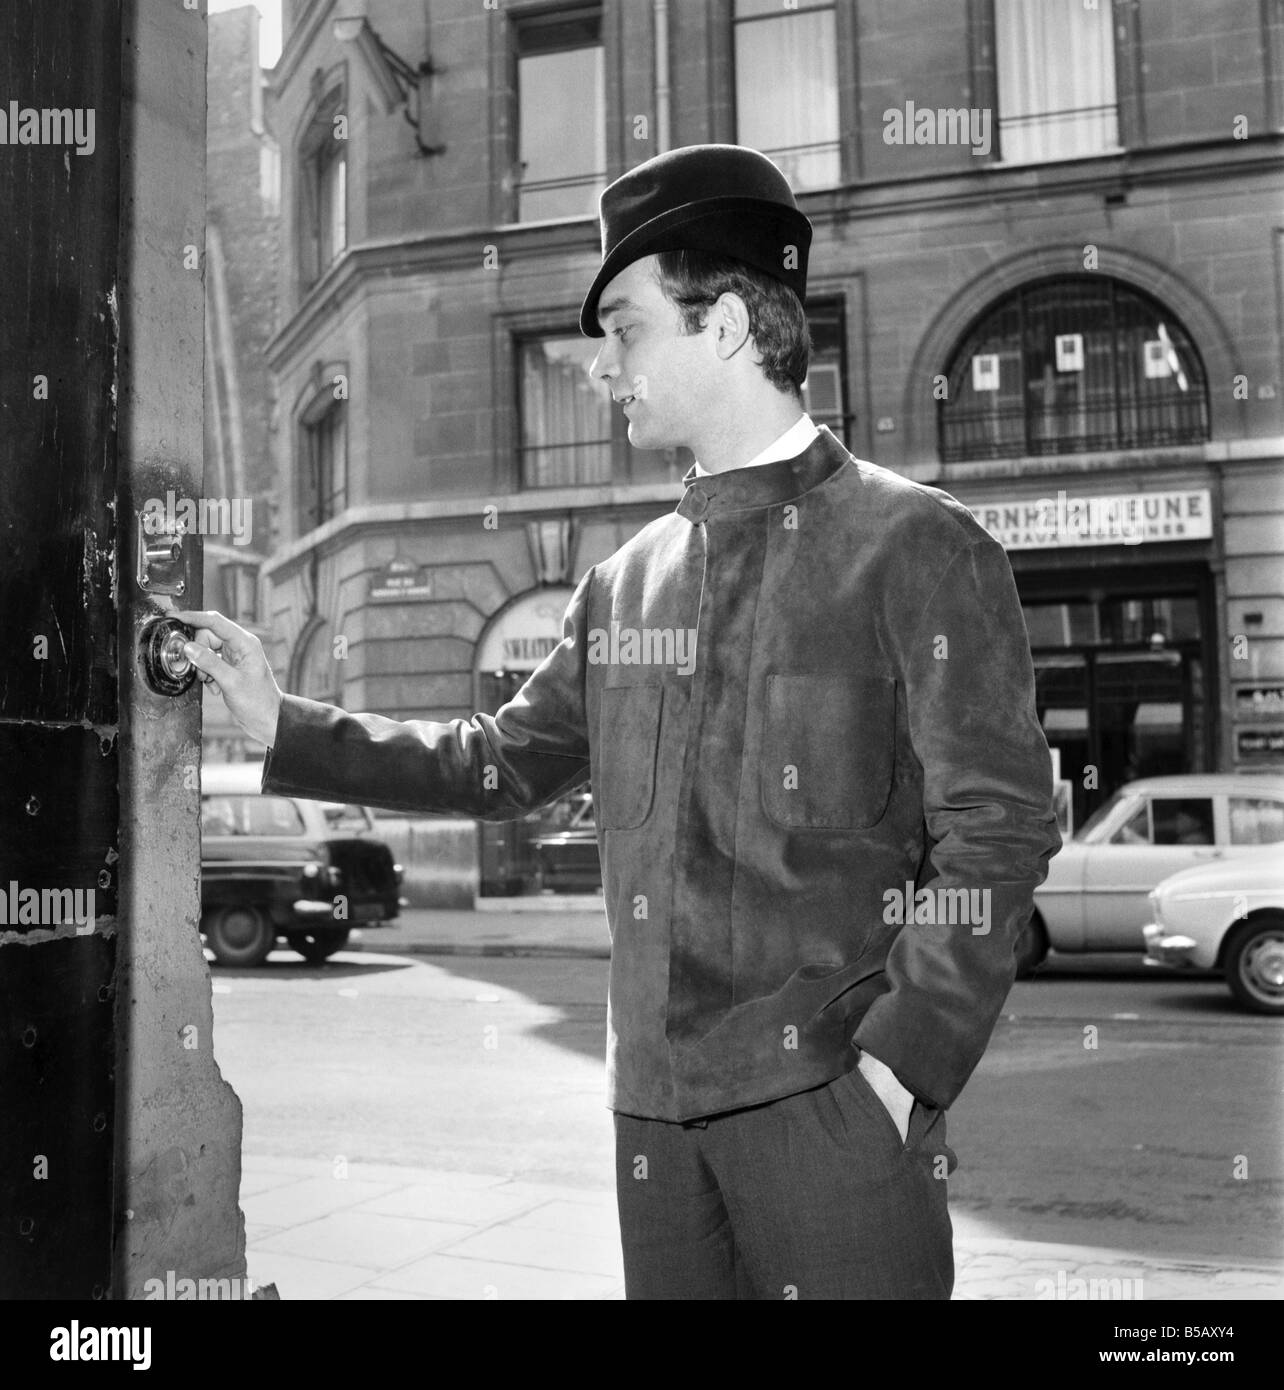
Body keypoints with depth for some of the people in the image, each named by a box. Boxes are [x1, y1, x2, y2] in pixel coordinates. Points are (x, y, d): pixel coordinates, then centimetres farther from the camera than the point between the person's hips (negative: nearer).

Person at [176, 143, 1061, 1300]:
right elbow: (500, 763, 17)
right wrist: (282, 723, 12)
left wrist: (902, 1063, -15)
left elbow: (998, 832, -10)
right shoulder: (624, 584, 10)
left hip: (832, 1088, -5)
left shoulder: (915, 547, -7)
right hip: (657, 1099, 5)